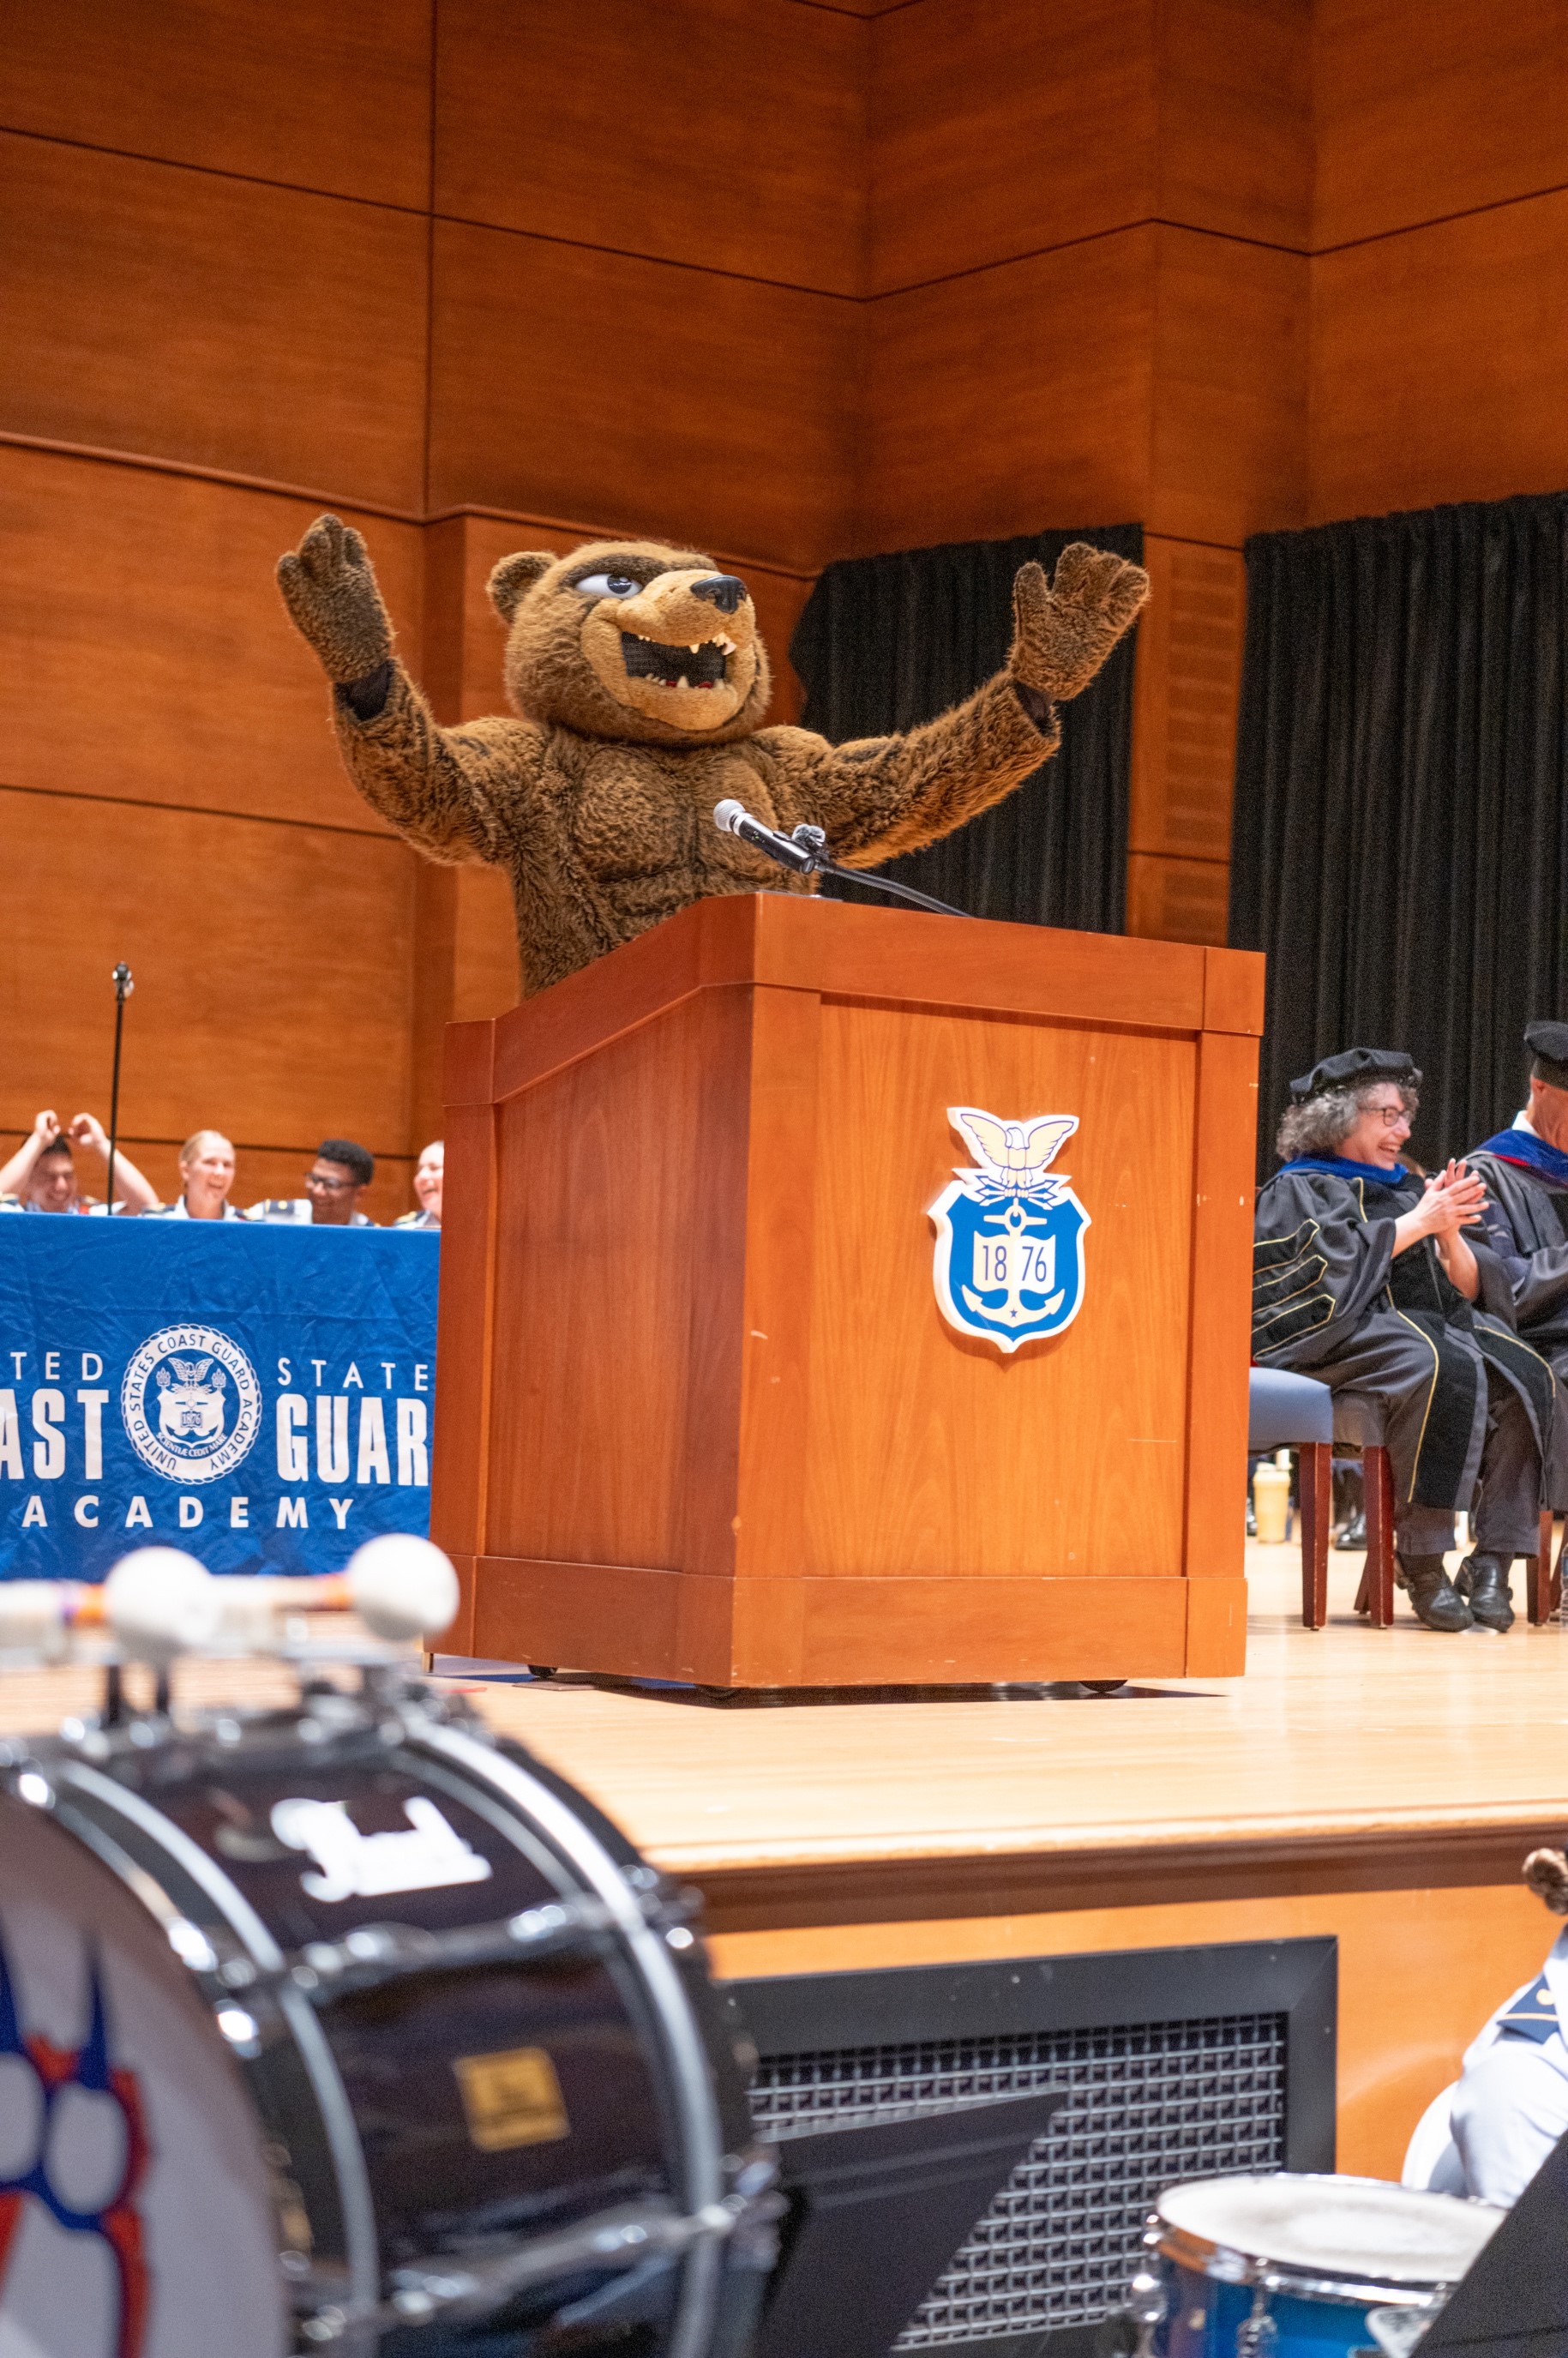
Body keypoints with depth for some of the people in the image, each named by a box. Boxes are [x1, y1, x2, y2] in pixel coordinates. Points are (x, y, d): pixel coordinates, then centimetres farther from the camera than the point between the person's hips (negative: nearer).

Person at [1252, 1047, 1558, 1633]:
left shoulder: (1407, 1189, 26)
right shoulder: (1299, 1189, 10)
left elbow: (1471, 1288, 18)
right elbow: (1333, 1261, -11)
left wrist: (1449, 1233, -1)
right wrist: (1419, 1223, -10)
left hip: (1437, 1324, 6)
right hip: (1346, 1336, -6)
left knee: (1524, 1374, -25)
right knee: (1445, 1368, -37)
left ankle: (1493, 1562, -31)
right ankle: (1422, 1562, -35)